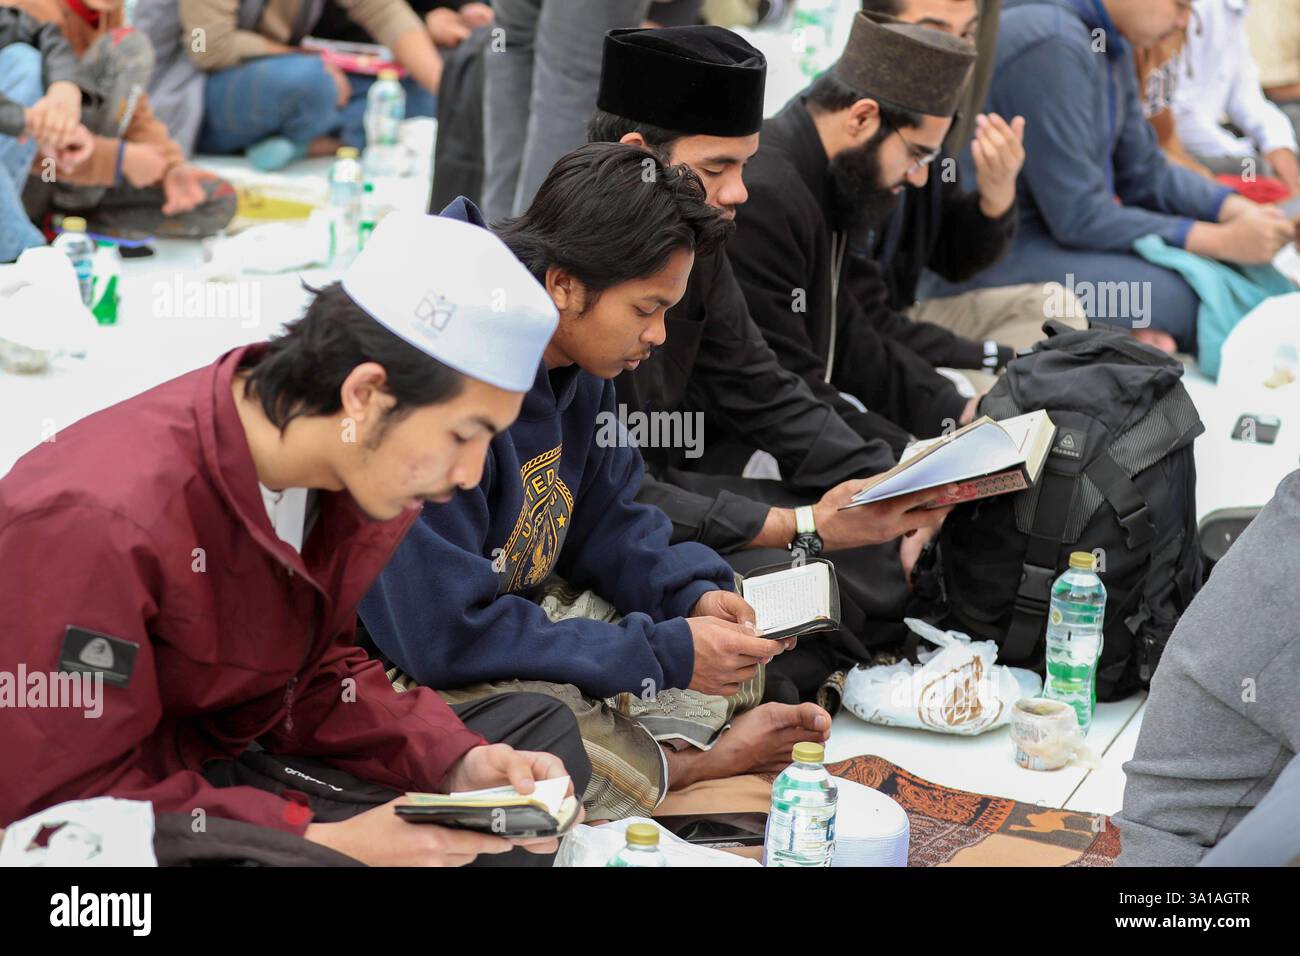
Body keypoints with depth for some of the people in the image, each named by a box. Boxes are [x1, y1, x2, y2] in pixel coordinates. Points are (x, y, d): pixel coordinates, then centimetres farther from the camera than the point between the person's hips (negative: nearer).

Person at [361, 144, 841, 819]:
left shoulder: (577, 362, -3)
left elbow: (605, 518, 11)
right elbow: (445, 636, -31)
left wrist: (693, 594, -10)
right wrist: (665, 653, -26)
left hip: (522, 611, 8)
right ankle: (703, 759, -5)